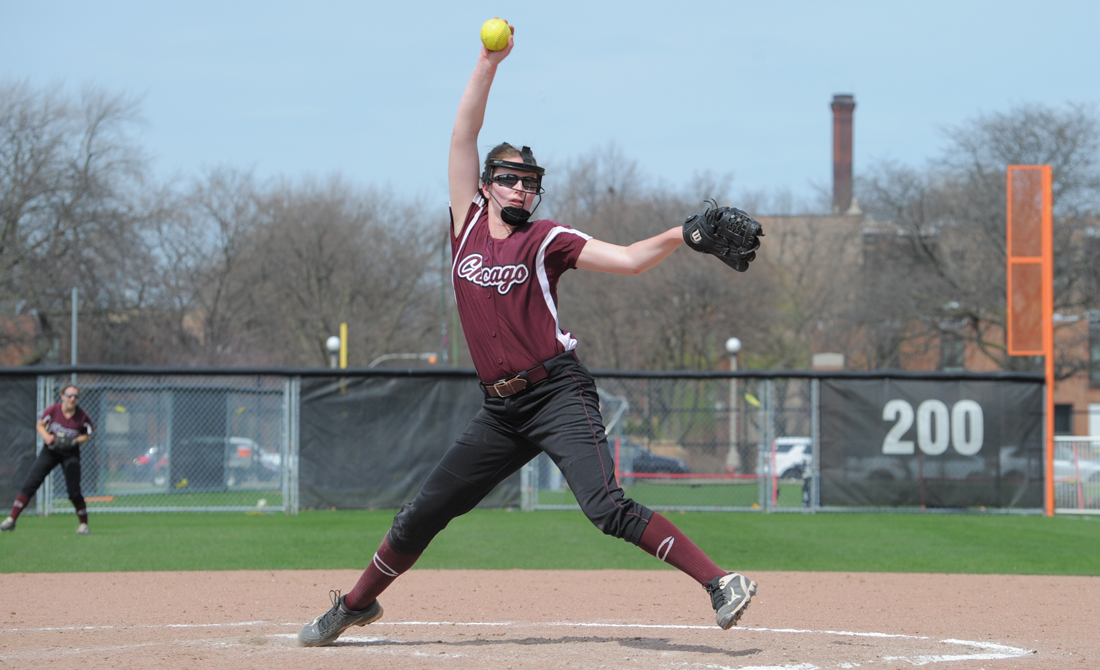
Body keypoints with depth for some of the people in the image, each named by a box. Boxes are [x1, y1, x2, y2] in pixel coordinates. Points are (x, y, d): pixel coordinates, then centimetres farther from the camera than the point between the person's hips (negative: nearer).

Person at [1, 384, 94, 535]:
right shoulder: (53, 410, -15)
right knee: (30, 484, -5)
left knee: (74, 491, -7)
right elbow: (40, 425, 2)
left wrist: (75, 441, -19)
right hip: (50, 451, 1)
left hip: (70, 453, -1)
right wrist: (46, 436, -18)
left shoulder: (82, 417, -17)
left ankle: (83, 524, 11)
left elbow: (87, 435, 0)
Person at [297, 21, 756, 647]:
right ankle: (358, 603, 29)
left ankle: (721, 582, -22)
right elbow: (464, 135, 5)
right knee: (422, 513, 10)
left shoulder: (547, 241, 1)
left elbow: (630, 259, -7)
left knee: (608, 508, -21)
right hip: (502, 408, 4)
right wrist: (489, 64, -3)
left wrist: (684, 234, -23)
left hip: (559, 394, -4)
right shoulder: (468, 224, 10)